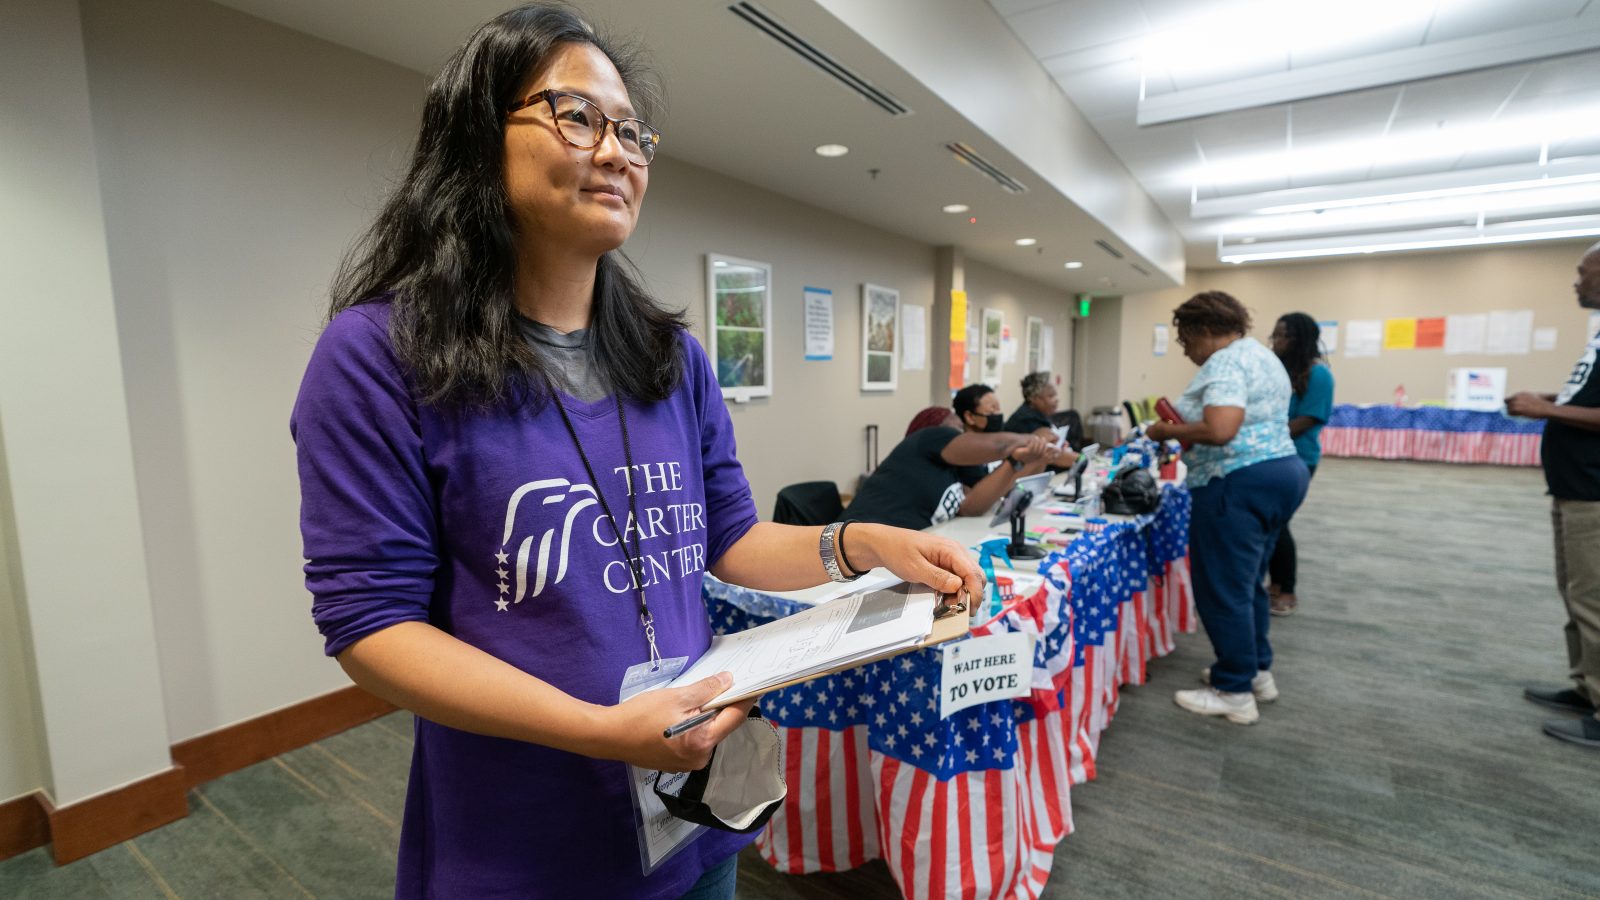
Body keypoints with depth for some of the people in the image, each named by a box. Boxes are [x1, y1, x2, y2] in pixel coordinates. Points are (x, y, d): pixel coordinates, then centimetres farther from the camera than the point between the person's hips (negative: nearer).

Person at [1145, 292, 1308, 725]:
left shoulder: (1225, 362, -15)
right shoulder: (1261, 355, 19)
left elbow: (1219, 431, -29)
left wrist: (1168, 431, -13)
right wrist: (1184, 425, 14)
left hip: (1240, 483, -11)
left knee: (1223, 588, -2)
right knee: (1247, 582, 20)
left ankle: (1234, 692, 8)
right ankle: (1257, 670, 31)